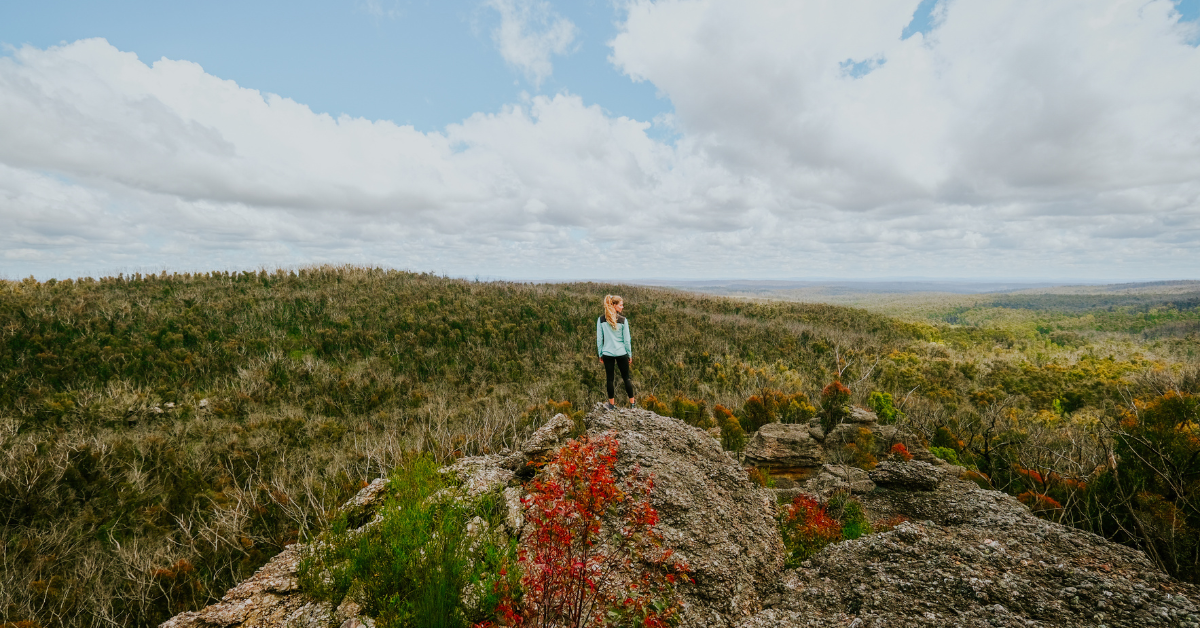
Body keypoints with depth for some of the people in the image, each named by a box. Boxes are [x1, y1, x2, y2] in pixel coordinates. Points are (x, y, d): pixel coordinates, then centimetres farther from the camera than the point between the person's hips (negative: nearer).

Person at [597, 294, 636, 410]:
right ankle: (632, 402, 24)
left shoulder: (601, 320, -4)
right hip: (621, 353, -1)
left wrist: (600, 354, 9)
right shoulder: (623, 320, -9)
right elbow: (627, 340, -5)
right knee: (626, 377, 13)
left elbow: (599, 339, -1)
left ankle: (612, 404, 19)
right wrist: (630, 354, 5)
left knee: (610, 378, 10)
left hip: (607, 353, 1)